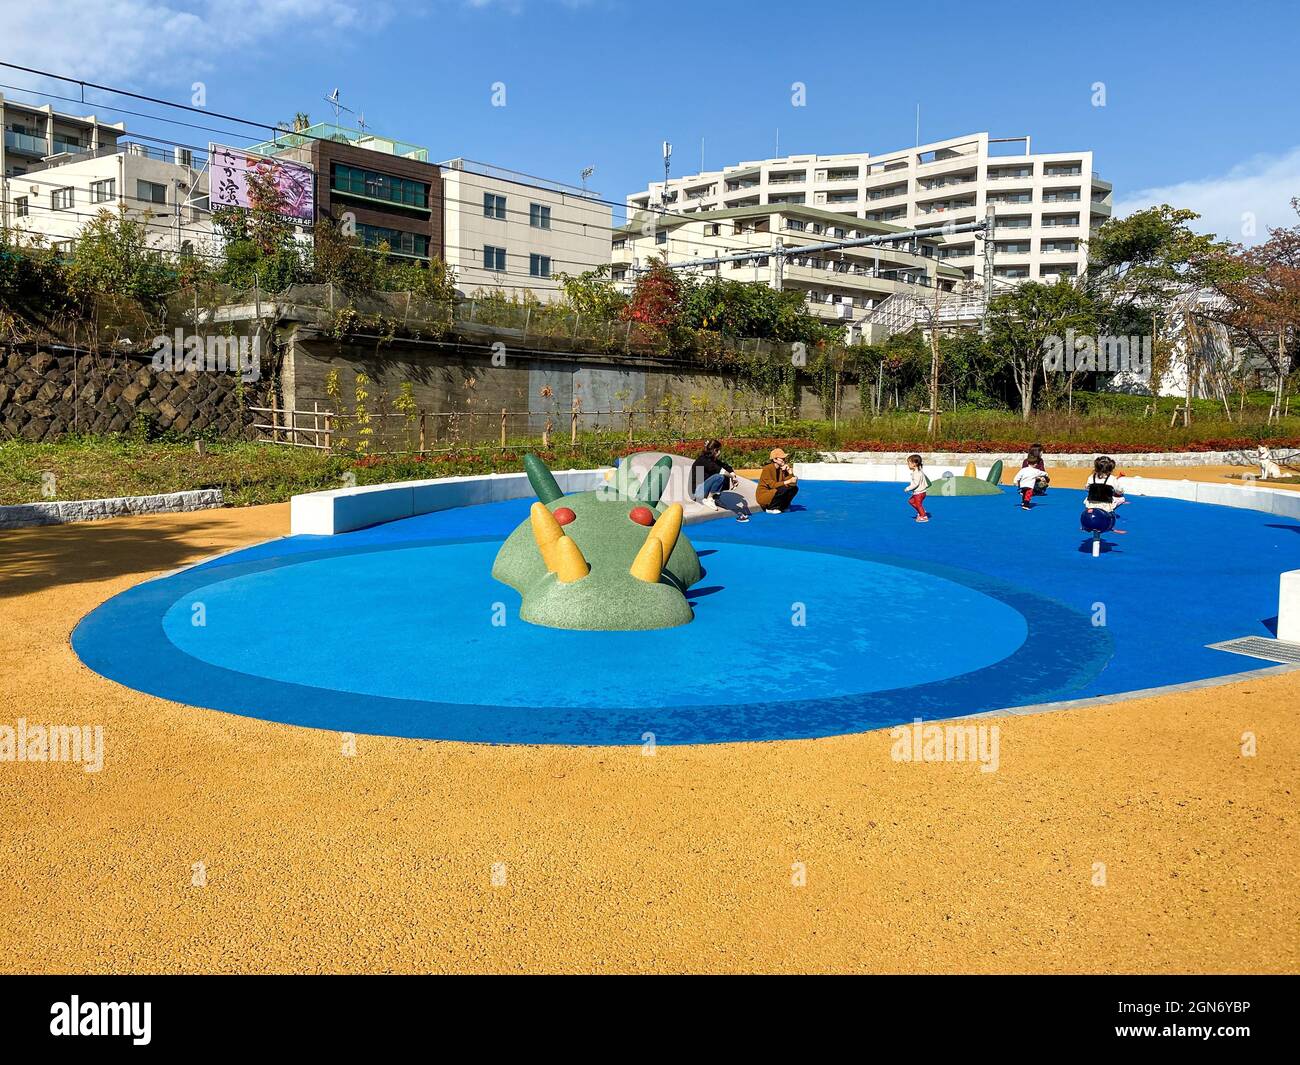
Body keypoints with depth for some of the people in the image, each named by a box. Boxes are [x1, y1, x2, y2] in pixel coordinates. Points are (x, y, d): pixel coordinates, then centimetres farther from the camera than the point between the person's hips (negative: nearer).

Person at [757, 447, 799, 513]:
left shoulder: (782, 468, 2)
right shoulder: (768, 469, -18)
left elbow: (793, 483, -3)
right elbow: (773, 485, -27)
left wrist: (790, 472, -17)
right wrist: (788, 481, -32)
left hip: (775, 493, 7)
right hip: (763, 495, -7)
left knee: (794, 488, -7)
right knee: (784, 489, -30)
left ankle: (782, 507, 4)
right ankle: (771, 508, -12)